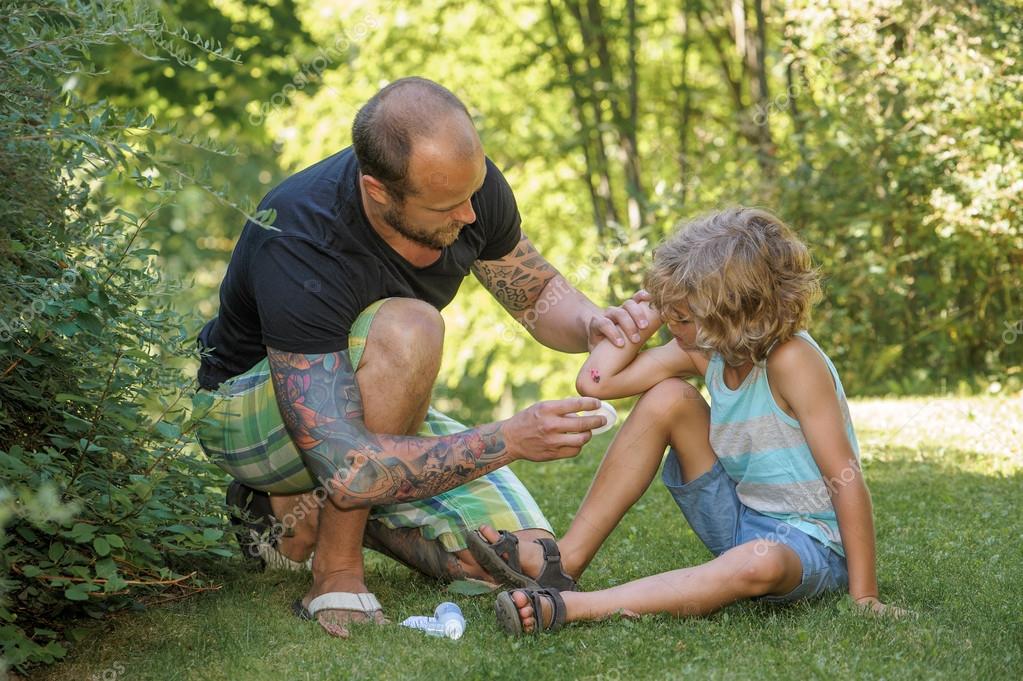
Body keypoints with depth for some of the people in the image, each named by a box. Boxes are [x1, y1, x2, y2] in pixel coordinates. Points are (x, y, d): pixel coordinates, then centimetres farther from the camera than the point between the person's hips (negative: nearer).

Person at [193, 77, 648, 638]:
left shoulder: (465, 180, -18)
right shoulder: (299, 250, -37)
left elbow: (538, 293, 2)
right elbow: (348, 470, -42)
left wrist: (593, 322, -21)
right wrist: (510, 440, -44)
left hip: (366, 408, 6)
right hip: (250, 409, -6)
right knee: (408, 330, -38)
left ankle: (304, 505, 8)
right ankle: (335, 570, -20)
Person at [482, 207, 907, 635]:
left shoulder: (791, 360, -24)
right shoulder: (705, 350, -3)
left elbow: (846, 477, -24)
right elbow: (596, 381, -6)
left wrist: (864, 597, -25)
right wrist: (656, 306, -8)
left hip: (813, 545, -7)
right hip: (740, 520, 7)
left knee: (761, 563, -43)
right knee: (668, 397, -8)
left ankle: (568, 608, -43)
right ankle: (567, 559, -8)